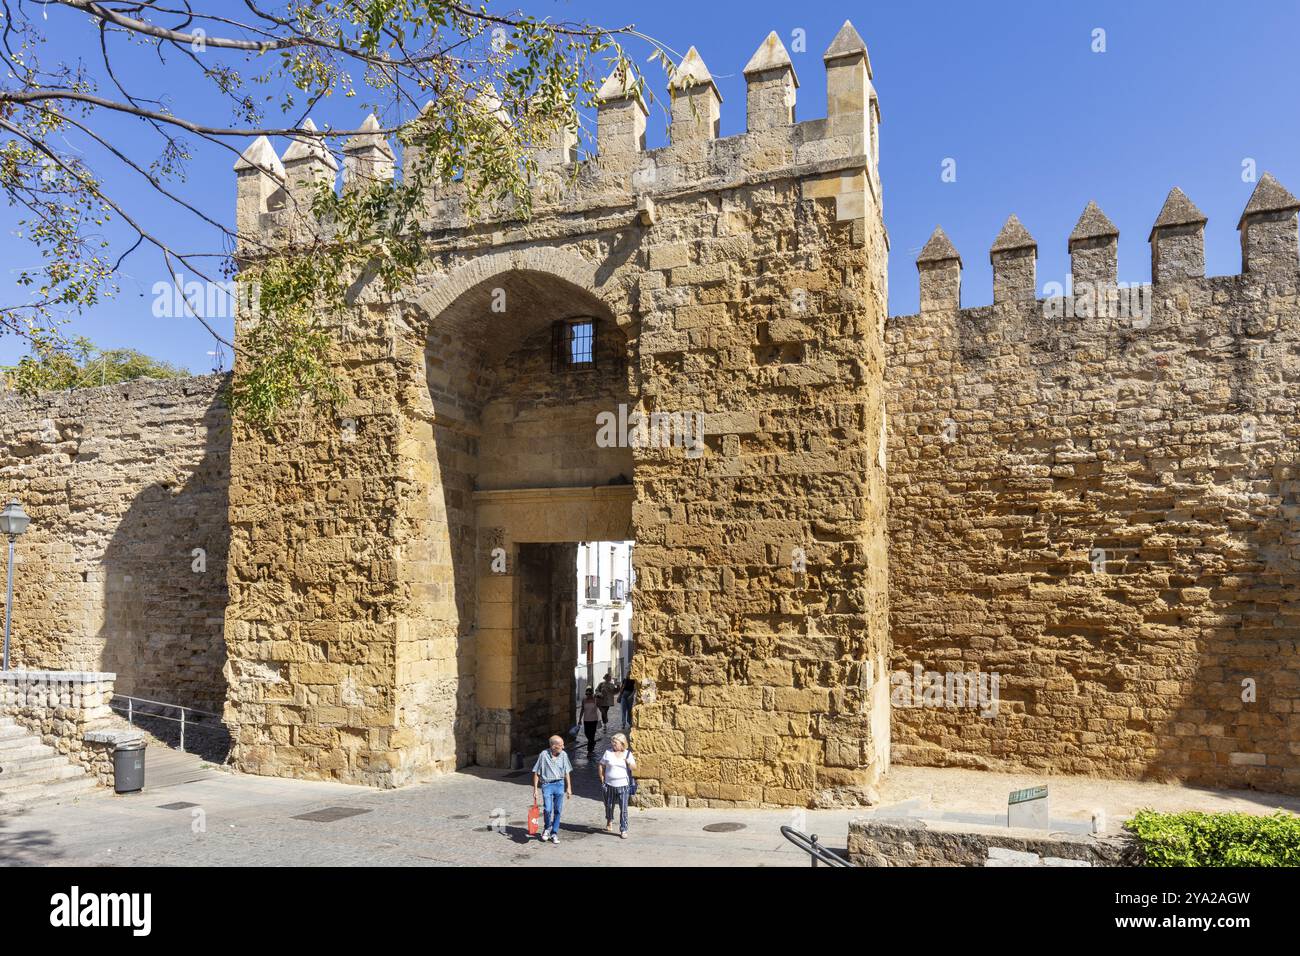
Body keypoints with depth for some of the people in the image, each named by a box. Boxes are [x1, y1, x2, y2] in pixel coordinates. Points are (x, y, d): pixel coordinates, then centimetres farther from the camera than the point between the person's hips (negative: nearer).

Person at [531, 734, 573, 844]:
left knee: (558, 810, 6)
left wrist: (569, 787, 7)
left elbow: (567, 772, 9)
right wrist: (535, 789, -3)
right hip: (547, 785, -3)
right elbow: (536, 773, -3)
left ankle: (554, 834, 22)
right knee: (547, 809, -13)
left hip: (559, 785, 3)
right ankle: (547, 828, 17)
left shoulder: (563, 755, 0)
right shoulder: (543, 755, -10)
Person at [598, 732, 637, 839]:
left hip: (623, 785, -1)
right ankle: (609, 822, 43)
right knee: (609, 805, 14)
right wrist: (602, 778, 1)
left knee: (623, 808, -4)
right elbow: (601, 766, 7)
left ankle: (623, 830, 4)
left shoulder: (627, 754, 2)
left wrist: (628, 761, -16)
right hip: (609, 785, 1)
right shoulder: (608, 753, 1)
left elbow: (634, 768, 3)